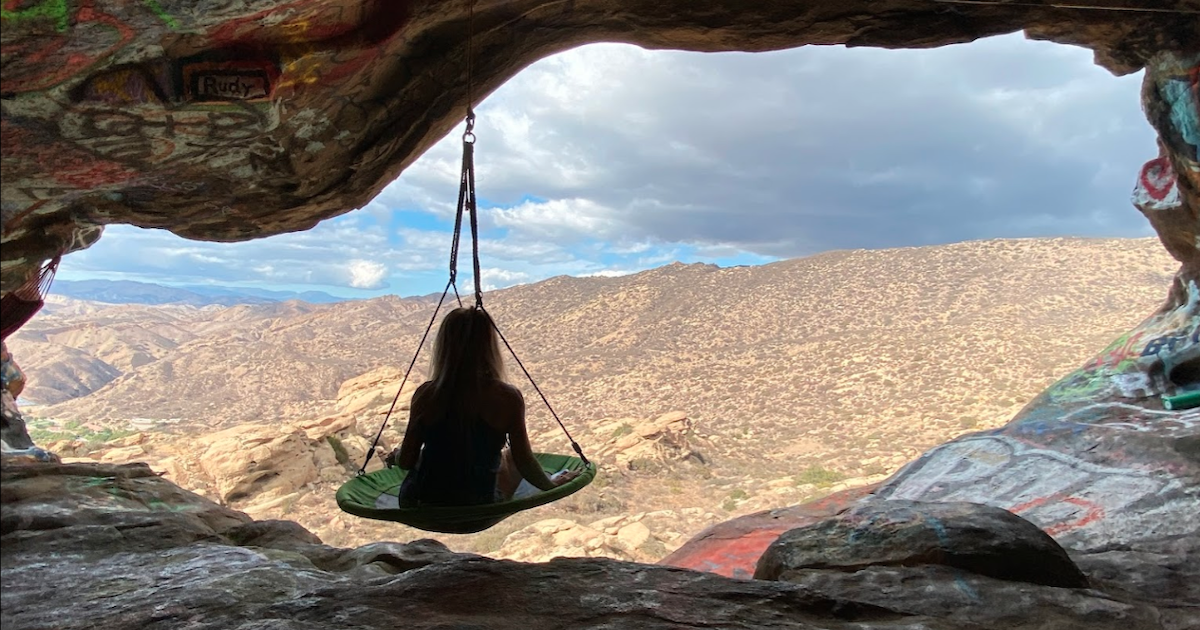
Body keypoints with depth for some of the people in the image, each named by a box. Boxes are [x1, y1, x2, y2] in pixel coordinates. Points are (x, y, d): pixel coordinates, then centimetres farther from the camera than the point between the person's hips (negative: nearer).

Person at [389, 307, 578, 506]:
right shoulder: (508, 398, -17)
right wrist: (551, 485, 12)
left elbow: (406, 461, -2)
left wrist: (396, 455, 21)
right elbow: (524, 463, -7)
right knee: (512, 454, 26)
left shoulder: (426, 395, -12)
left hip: (417, 506, 3)